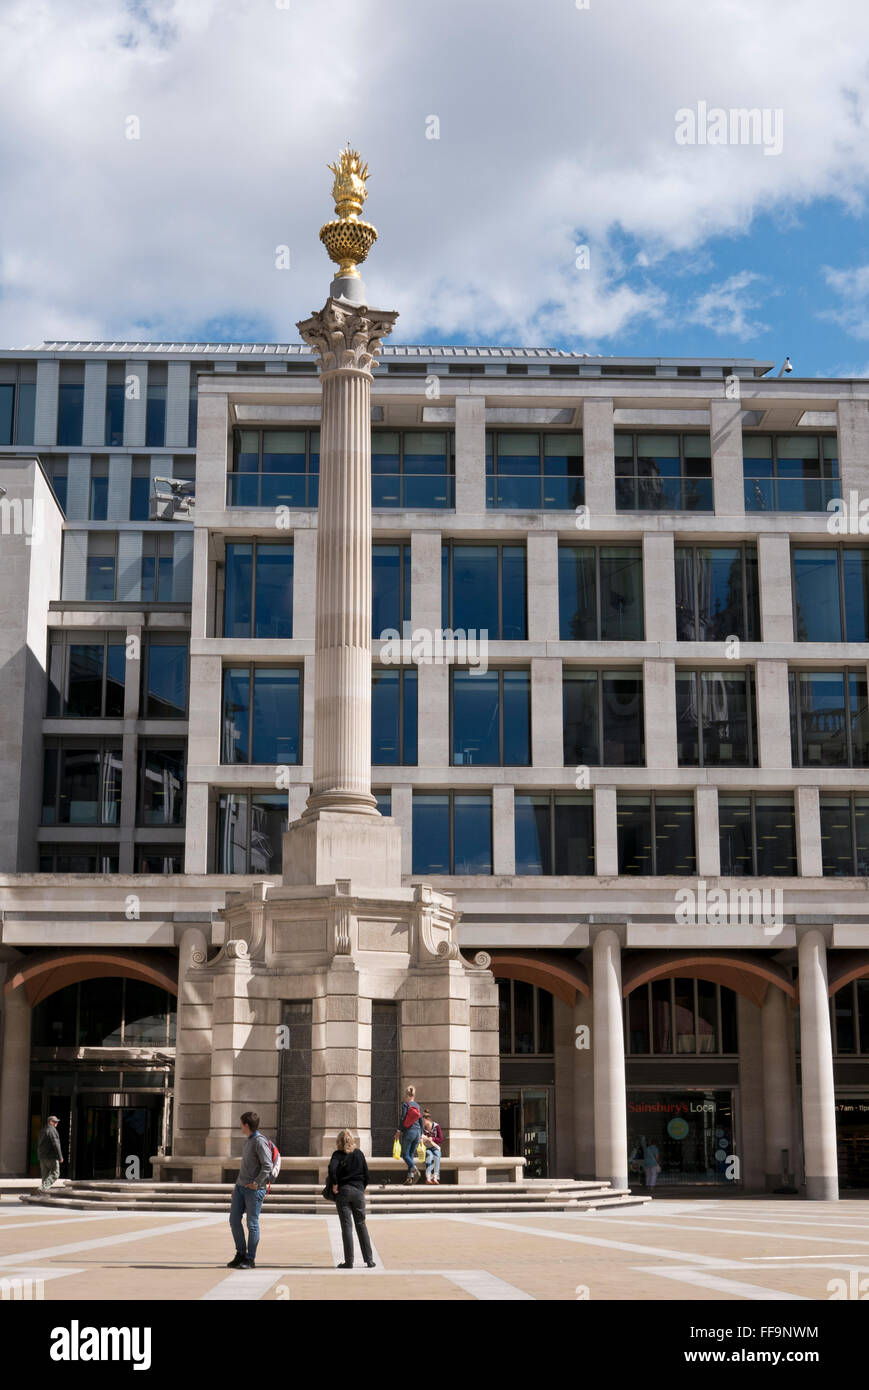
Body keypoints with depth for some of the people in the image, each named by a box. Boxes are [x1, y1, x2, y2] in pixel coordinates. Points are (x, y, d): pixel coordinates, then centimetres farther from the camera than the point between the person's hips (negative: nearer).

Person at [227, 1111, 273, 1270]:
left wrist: (256, 1183, -20)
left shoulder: (260, 1142, -13)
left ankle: (250, 1260, 6)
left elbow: (267, 1166, -20)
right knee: (234, 1220, 7)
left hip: (254, 1189, -9)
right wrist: (237, 1184, 20)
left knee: (252, 1223, -2)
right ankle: (241, 1254, 18)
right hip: (241, 1187, 9)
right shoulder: (247, 1140, 16)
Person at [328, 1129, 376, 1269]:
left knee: (346, 1226, 0)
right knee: (361, 1225, 11)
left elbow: (332, 1168, -22)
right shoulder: (359, 1153, 6)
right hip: (358, 1191, 3)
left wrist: (334, 1184, -11)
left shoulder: (338, 1154, -4)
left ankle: (349, 1261, 0)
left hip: (343, 1191, -3)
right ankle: (369, 1260, 9)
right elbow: (366, 1173, 6)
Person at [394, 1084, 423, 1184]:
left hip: (408, 1131, -6)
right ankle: (410, 1178, 5)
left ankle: (415, 1170, -25)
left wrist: (398, 1131, -6)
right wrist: (420, 1135, 22)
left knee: (405, 1154, -1)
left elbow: (402, 1118, -12)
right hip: (417, 1131, 6)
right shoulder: (417, 1106, 12)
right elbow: (421, 1121, 15)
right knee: (411, 1155, 11)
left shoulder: (405, 1104, -5)